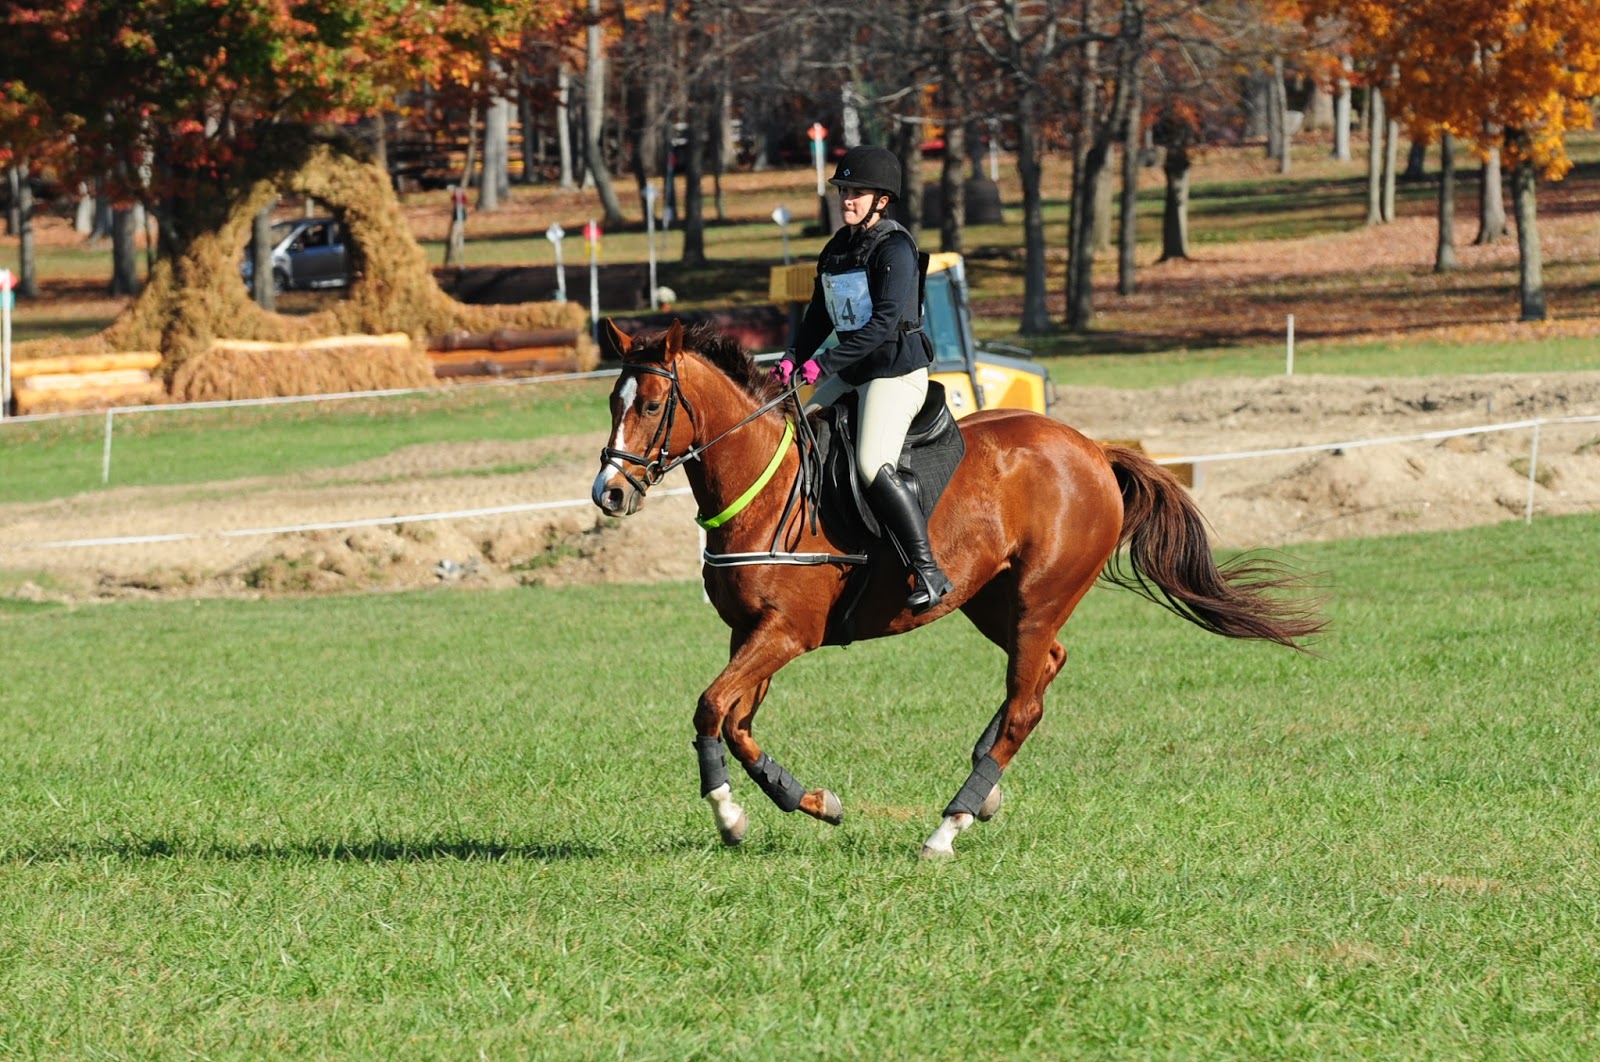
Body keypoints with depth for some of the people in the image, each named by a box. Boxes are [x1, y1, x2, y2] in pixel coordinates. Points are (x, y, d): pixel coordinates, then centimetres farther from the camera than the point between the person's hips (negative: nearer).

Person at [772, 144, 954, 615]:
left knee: (873, 467, -24)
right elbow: (820, 316, 19)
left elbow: (886, 322, -24)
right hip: (852, 372, 10)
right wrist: (794, 357, 1)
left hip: (897, 369, -10)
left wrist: (827, 362, -29)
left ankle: (928, 572, -21)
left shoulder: (894, 249, -14)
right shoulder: (837, 248, 12)